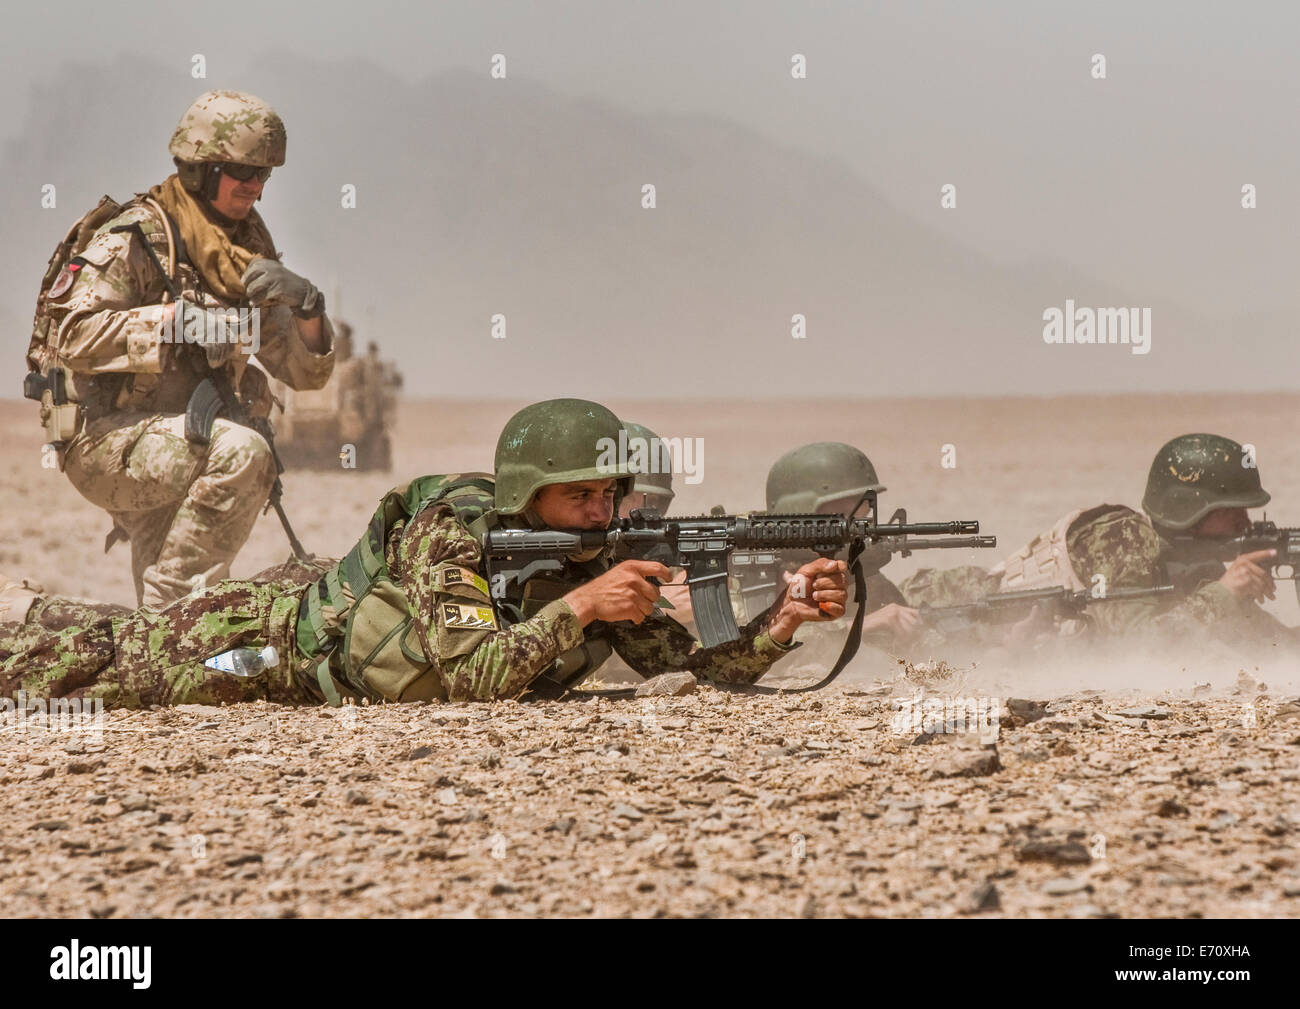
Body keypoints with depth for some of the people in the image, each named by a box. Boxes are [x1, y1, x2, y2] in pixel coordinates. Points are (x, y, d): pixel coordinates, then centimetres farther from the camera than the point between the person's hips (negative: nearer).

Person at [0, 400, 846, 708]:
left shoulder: (598, 559, -19)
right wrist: (580, 607, -49)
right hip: (281, 633, -6)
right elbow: (473, 674, -45)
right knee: (109, 666, 8)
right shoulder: (450, 532, -36)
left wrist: (786, 619, -39)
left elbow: (701, 662, -22)